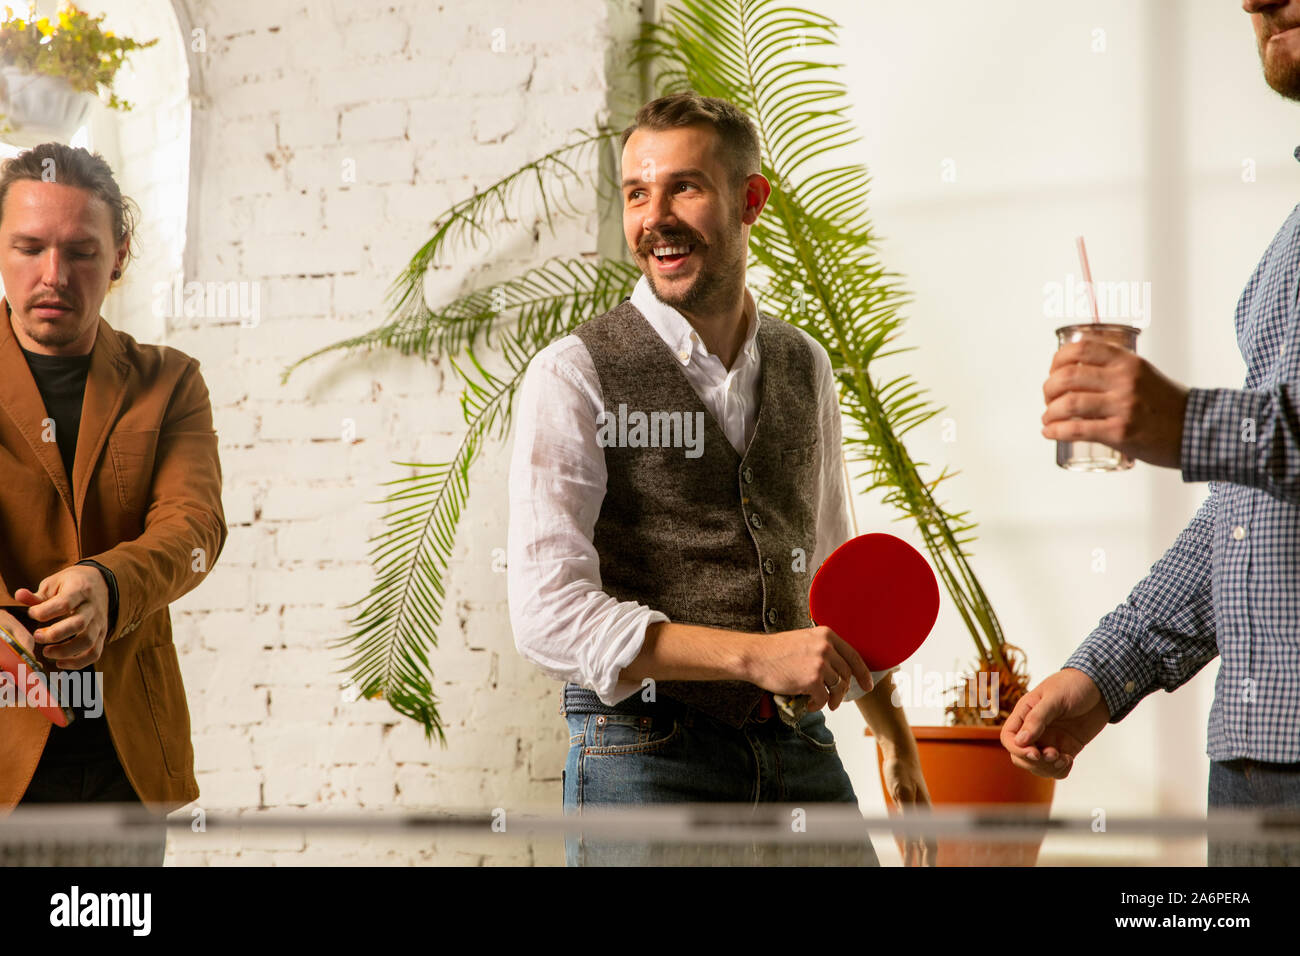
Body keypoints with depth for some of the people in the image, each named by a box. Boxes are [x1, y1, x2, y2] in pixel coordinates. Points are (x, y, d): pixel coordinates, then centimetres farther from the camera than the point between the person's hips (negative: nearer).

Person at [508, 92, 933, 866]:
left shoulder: (805, 368, 12)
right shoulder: (574, 376, -6)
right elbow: (550, 614, -16)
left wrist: (896, 739, 24)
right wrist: (755, 655, -23)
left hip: (799, 752, 5)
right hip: (644, 757, -4)